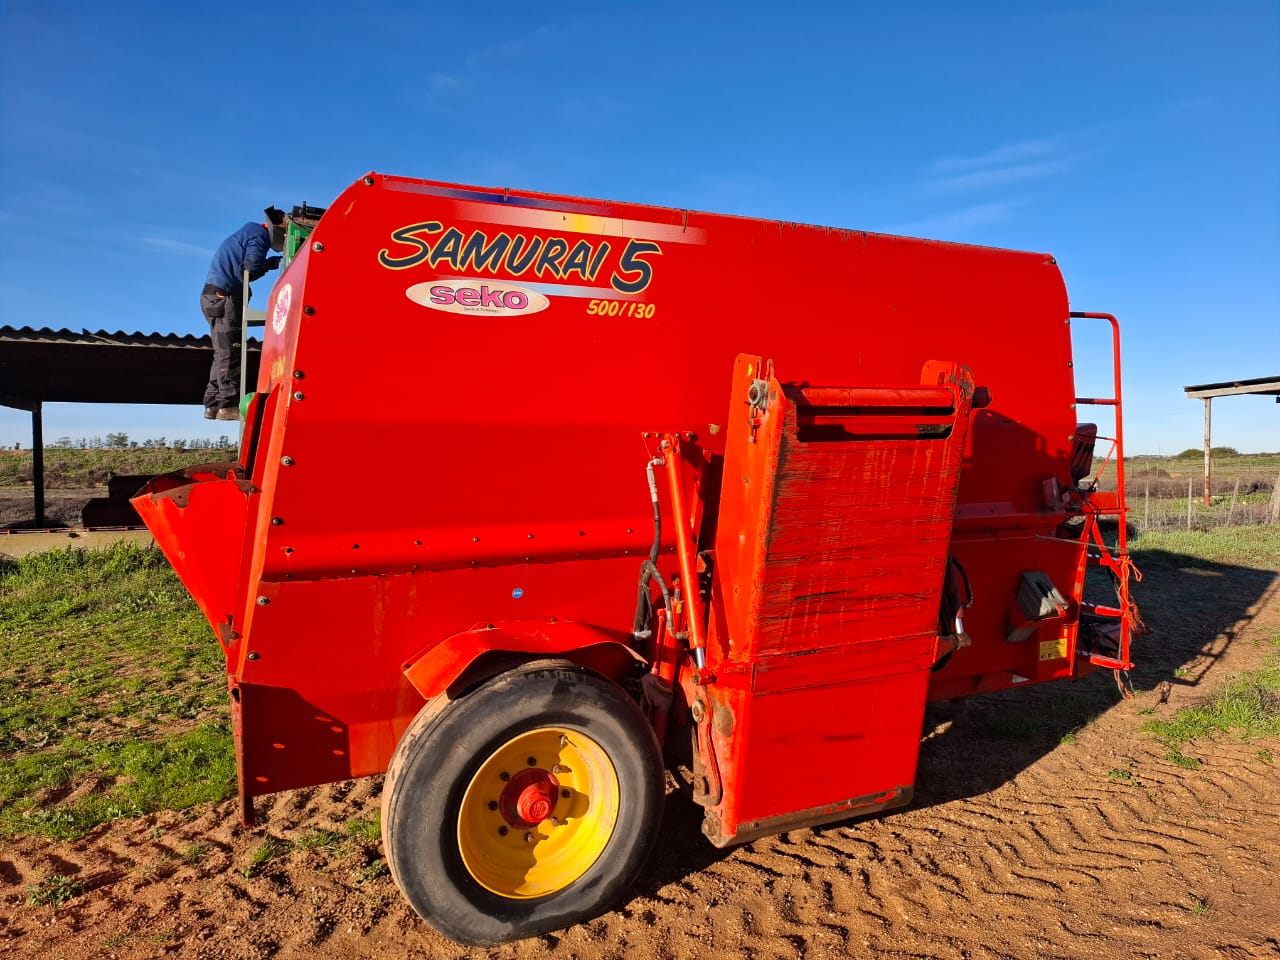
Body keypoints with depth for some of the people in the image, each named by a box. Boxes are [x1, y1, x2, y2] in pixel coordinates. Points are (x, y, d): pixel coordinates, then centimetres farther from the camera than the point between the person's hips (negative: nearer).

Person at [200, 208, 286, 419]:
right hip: (224, 297, -10)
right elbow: (251, 268, -17)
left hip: (214, 297, 10)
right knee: (230, 354, -9)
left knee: (223, 354, 11)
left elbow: (244, 267, 15)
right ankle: (228, 405, -10)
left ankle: (213, 405, 12)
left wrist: (267, 264, 5)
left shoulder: (248, 231, 24)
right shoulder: (259, 235, -7)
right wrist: (269, 265, 1)